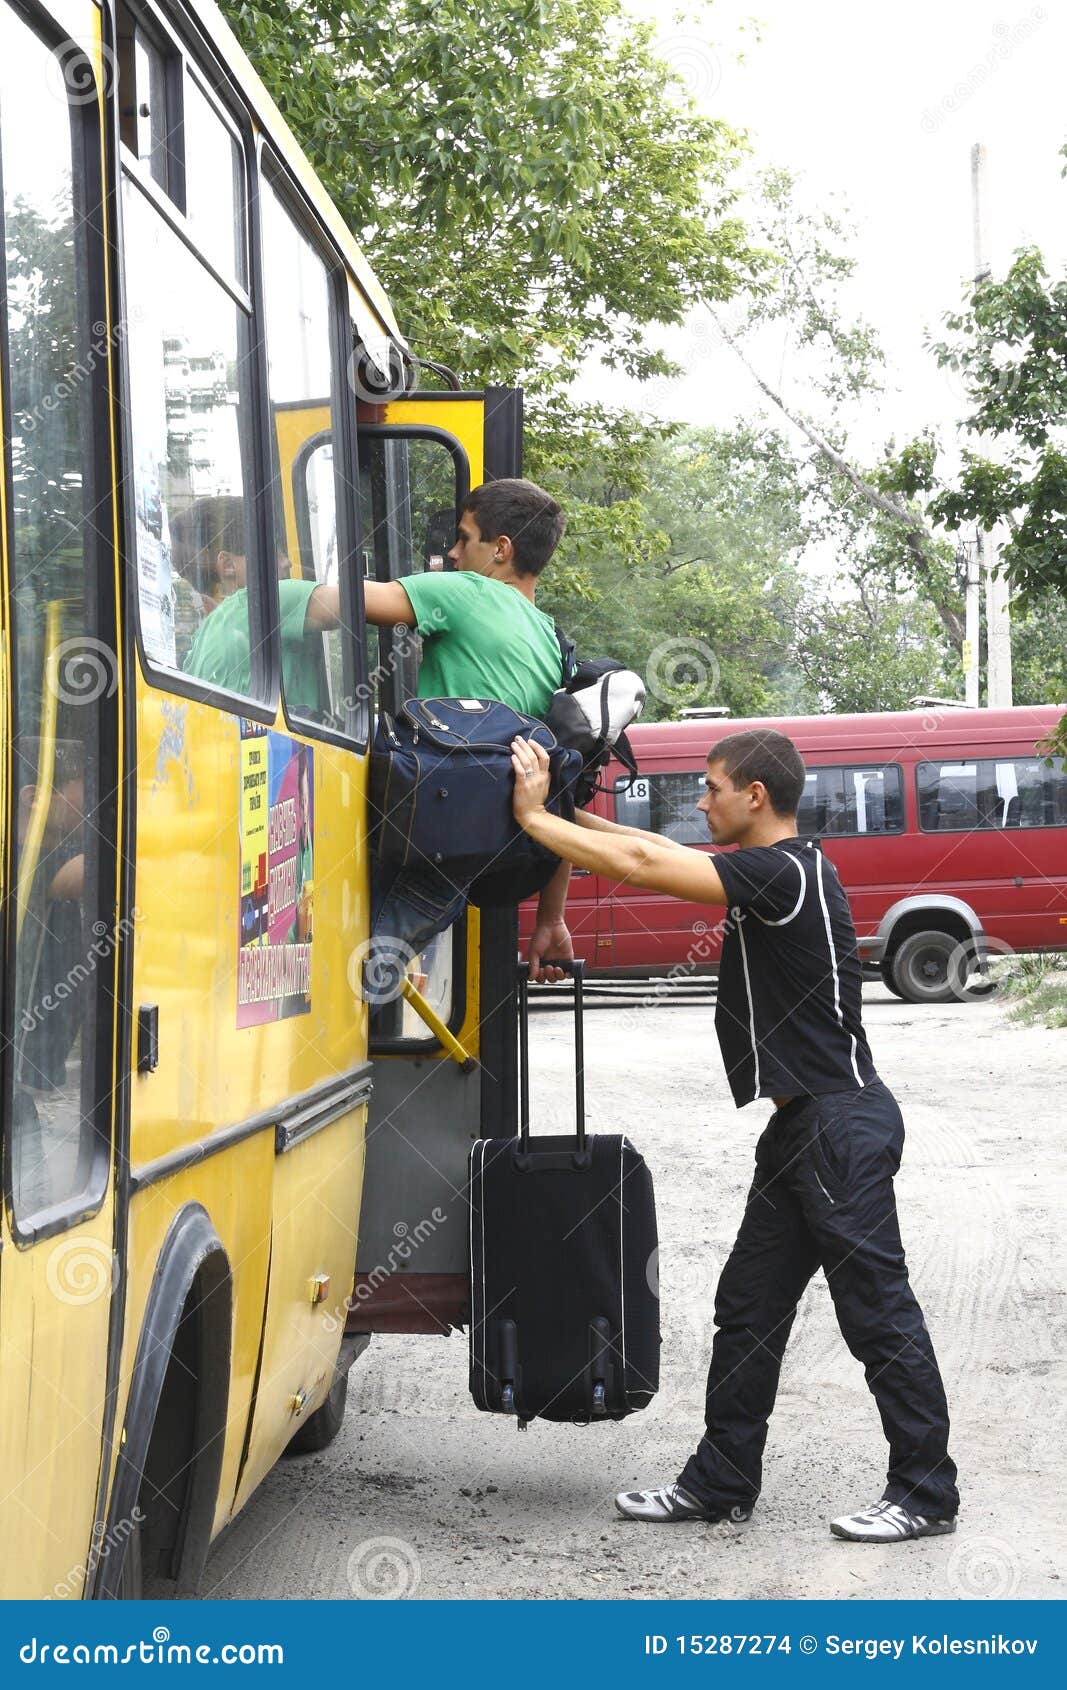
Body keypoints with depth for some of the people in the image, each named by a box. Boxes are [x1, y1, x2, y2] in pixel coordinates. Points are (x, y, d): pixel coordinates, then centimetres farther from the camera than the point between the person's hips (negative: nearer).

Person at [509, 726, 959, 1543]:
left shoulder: (784, 873, -17)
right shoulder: (778, 872, 13)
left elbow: (641, 865, -21)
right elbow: (658, 850, 22)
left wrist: (536, 817, -11)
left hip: (843, 1124, -10)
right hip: (804, 1125, 10)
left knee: (878, 1310, -1)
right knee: (749, 1306, 13)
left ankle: (926, 1492, 9)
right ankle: (722, 1481, 21)